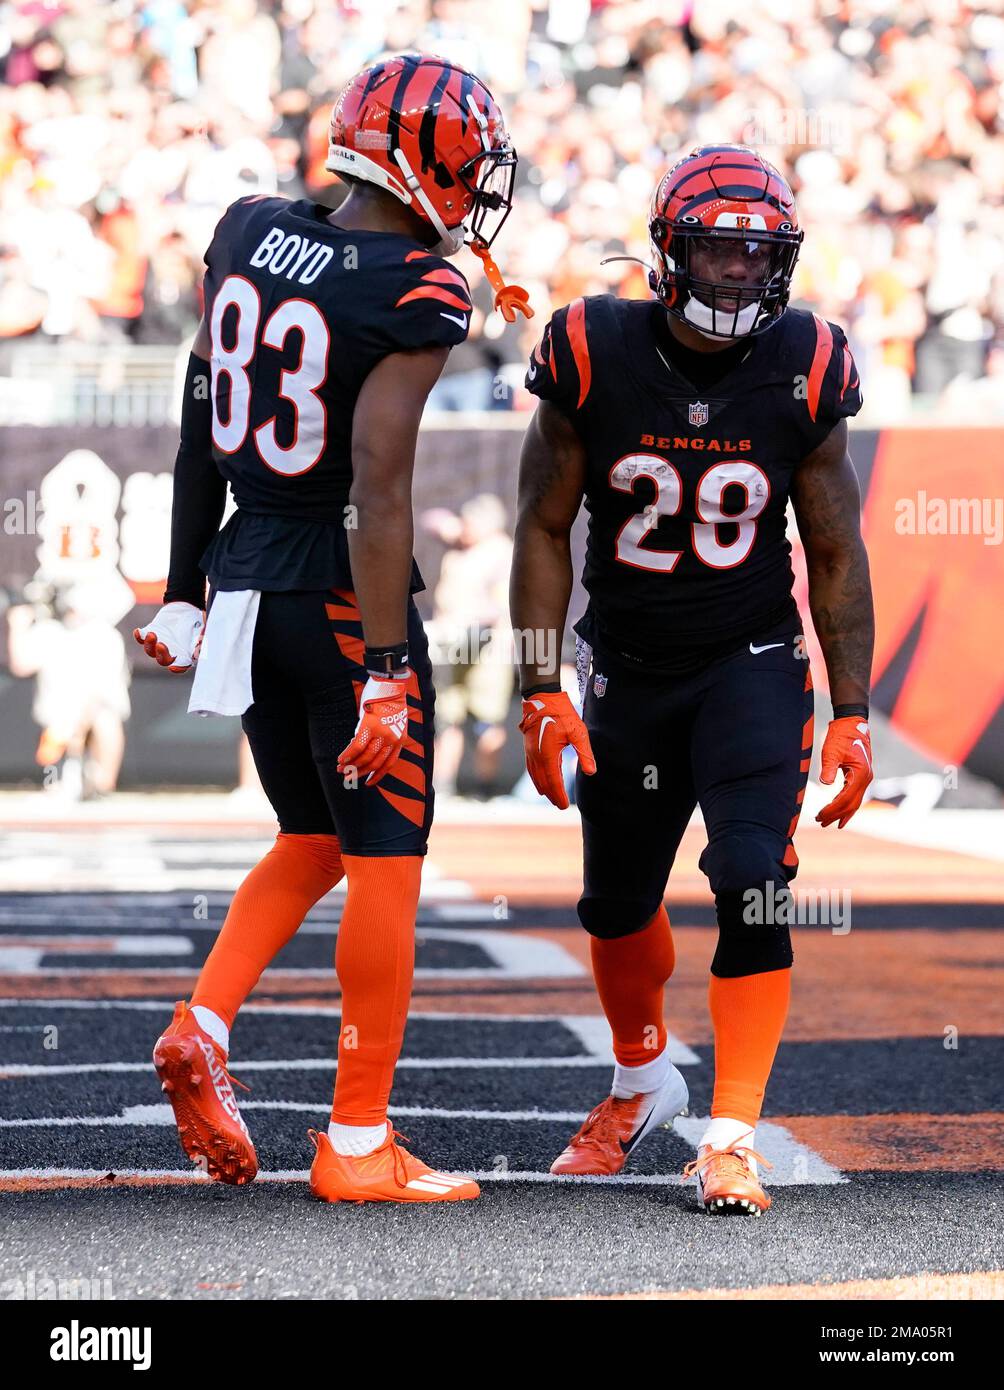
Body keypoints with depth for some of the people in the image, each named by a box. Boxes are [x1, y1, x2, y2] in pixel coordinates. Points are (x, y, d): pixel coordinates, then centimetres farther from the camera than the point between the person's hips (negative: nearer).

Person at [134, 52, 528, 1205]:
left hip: (244, 580, 7)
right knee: (386, 864, 5)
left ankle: (204, 1027, 3)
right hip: (342, 594, -7)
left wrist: (185, 588, 18)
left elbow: (201, 428, 9)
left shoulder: (246, 233, 3)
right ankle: (358, 1144, 8)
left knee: (313, 842, 22)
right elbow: (378, 490, -21)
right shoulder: (419, 296, -17)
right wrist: (387, 672, -18)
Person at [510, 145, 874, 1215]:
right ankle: (642, 1079, 43)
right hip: (626, 672, 1)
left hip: (752, 664, -1)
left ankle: (731, 1133, -11)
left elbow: (835, 554, 0)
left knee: (753, 881, -19)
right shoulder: (593, 357, -13)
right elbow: (545, 530, -3)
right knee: (617, 904, 14)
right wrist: (540, 691, -8)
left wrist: (853, 713, -2)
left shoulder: (805, 374, -10)